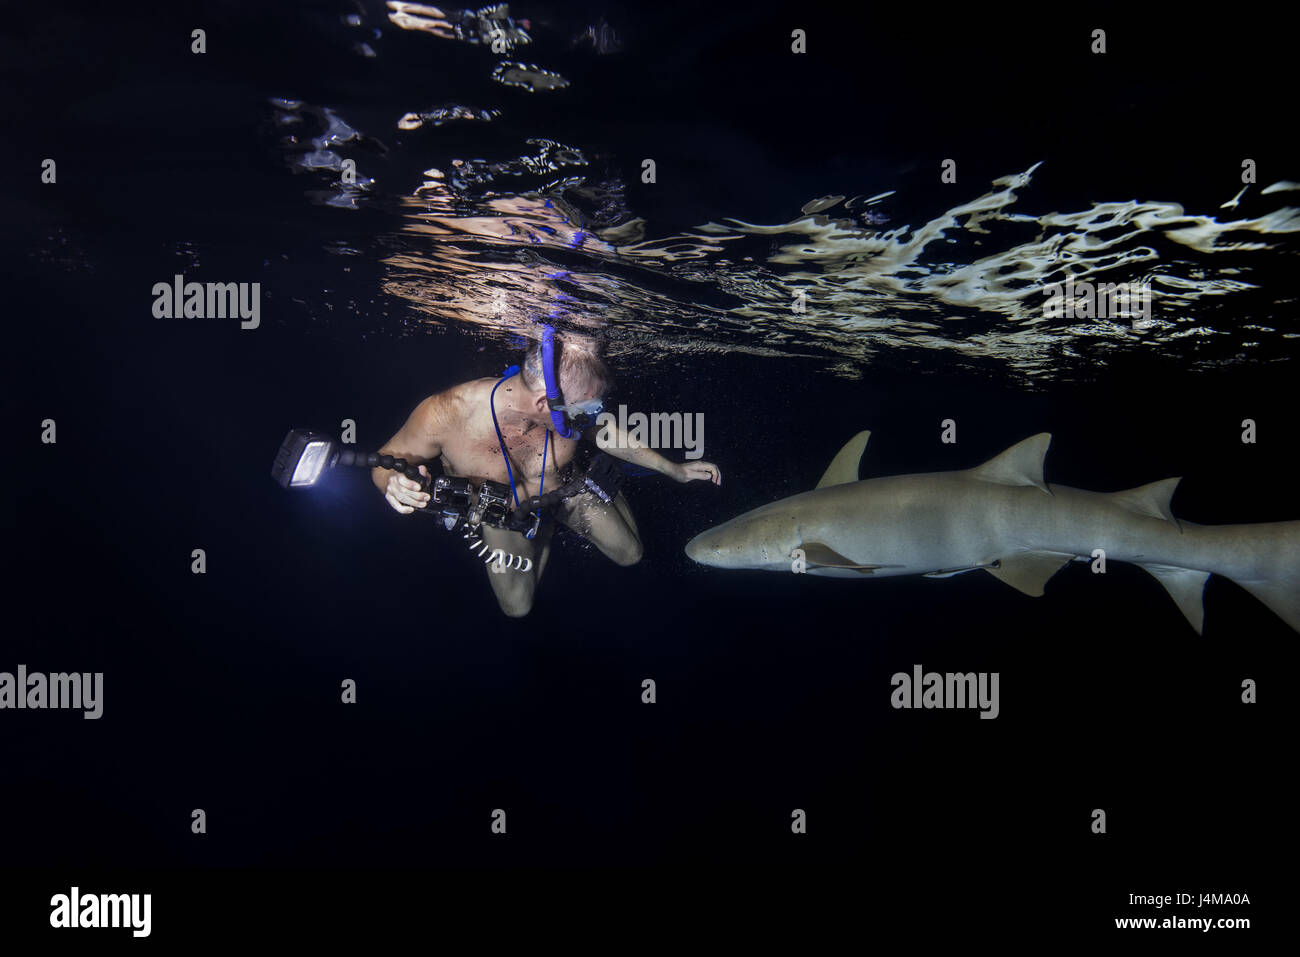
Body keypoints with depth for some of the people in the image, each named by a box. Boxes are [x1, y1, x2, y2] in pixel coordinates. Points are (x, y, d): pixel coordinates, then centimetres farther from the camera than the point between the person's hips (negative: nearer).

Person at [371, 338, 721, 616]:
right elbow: (385, 461, -26)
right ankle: (548, 535, 35)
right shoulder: (446, 414, -44)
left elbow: (608, 434, -9)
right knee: (517, 606, 7)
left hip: (568, 488, 1)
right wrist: (394, 483, -53)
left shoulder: (573, 406, -35)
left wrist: (674, 469, 0)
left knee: (629, 554, 11)